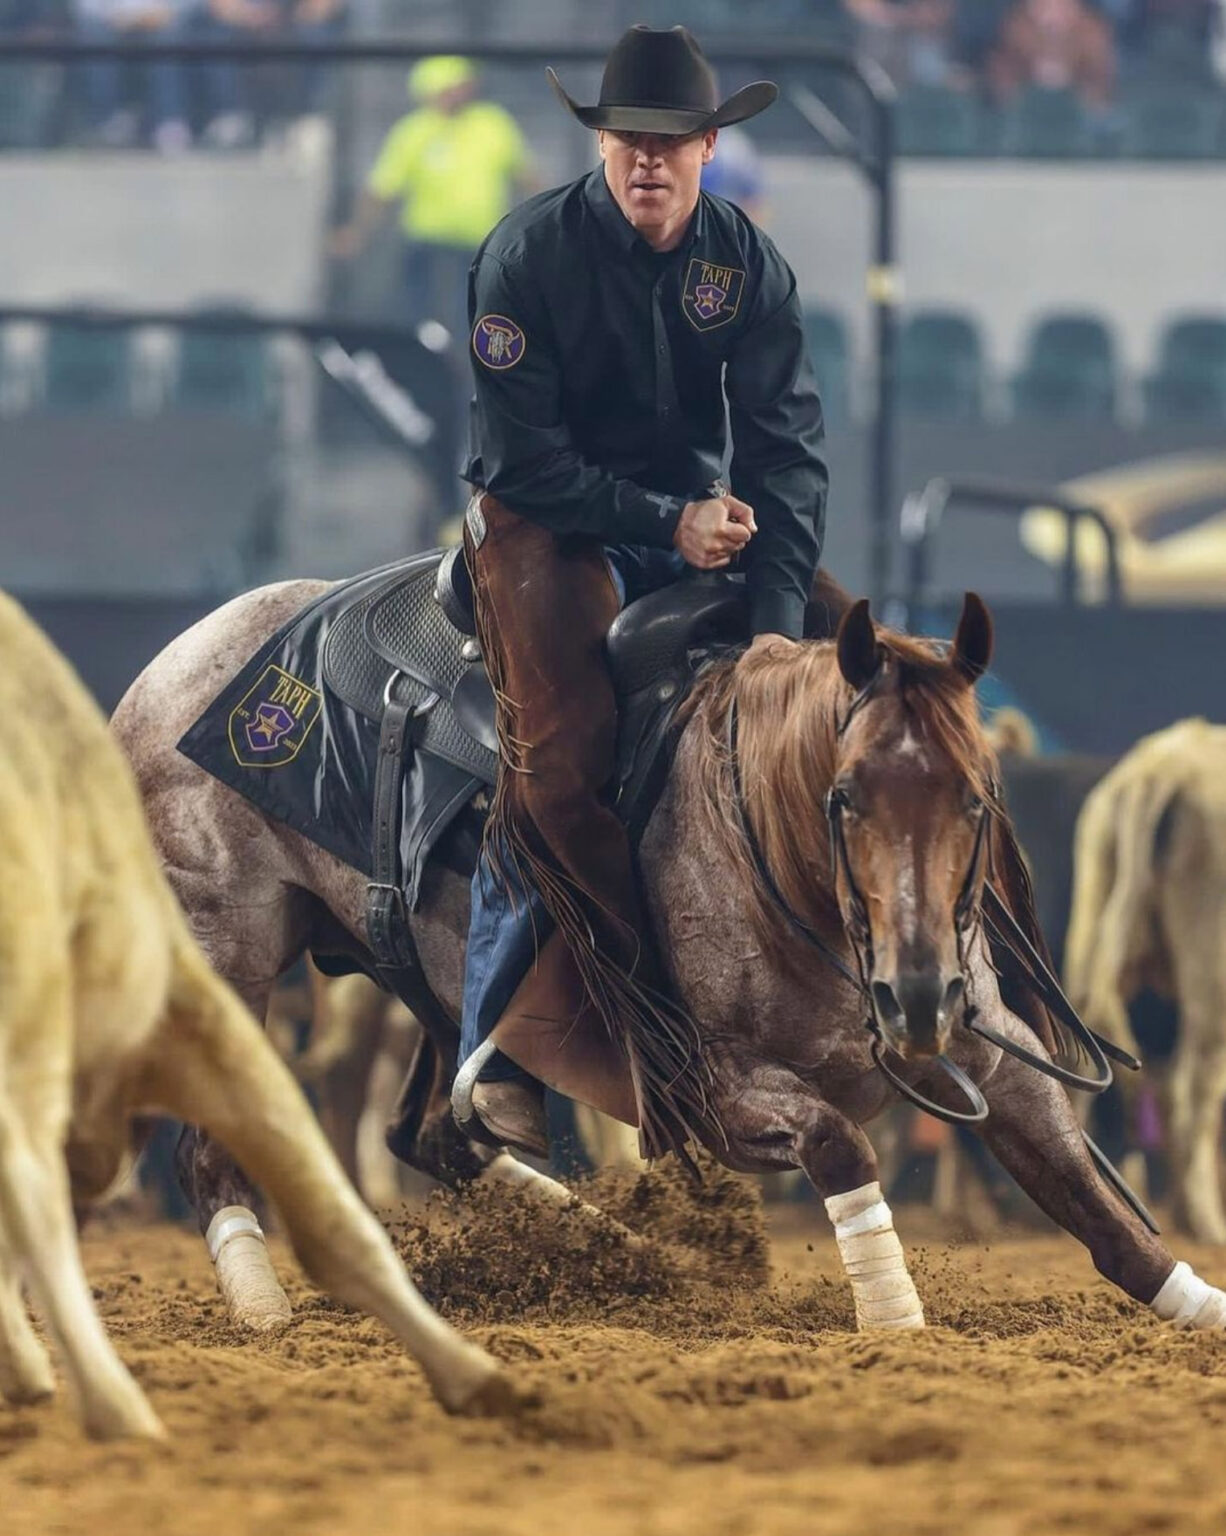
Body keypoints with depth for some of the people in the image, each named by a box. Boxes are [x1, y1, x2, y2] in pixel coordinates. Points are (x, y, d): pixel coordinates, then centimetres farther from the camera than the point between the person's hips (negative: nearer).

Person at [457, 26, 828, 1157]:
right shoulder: (531, 253, -13)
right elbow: (524, 454, -15)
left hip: (699, 517, 5)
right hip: (544, 517, -4)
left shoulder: (748, 262, -3)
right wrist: (667, 521, -22)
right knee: (561, 760, -23)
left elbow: (787, 445, -9)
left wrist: (780, 617, -22)